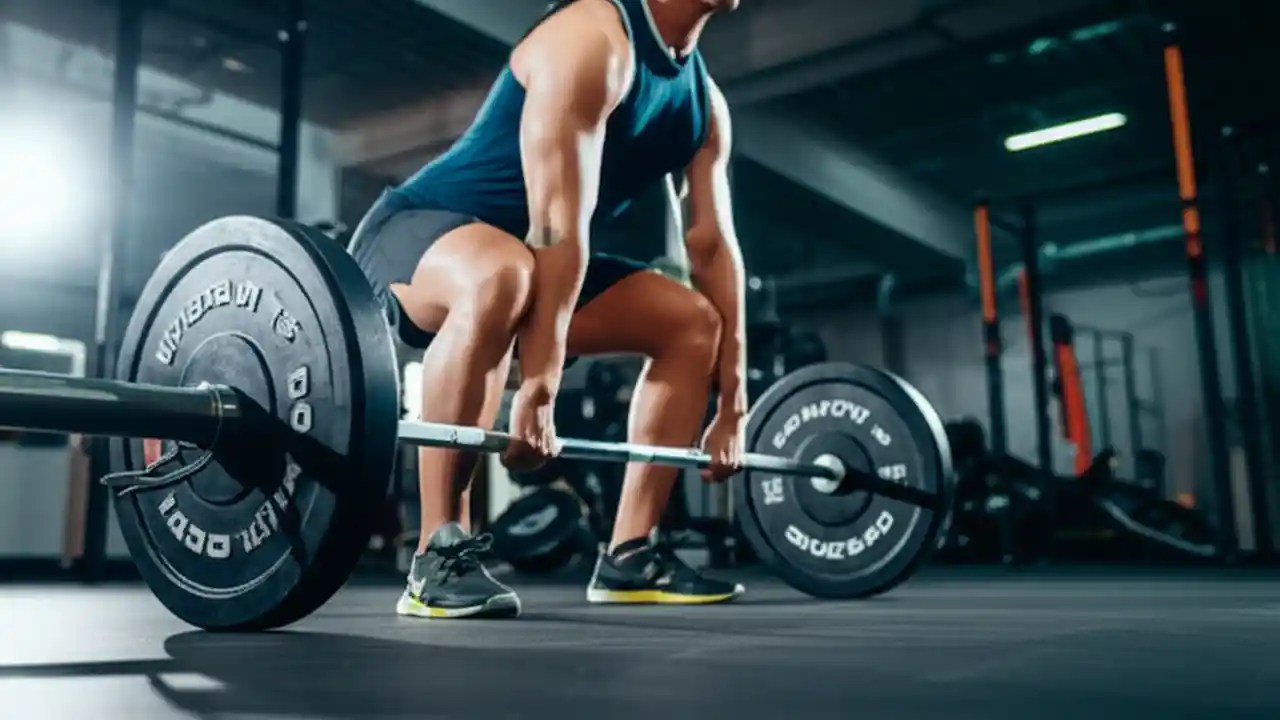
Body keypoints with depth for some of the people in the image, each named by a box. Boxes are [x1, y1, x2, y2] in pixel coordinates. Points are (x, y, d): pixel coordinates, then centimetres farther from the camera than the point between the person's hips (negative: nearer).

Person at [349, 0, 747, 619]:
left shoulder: (705, 102, 5)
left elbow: (715, 247, 0)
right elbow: (558, 224, -32)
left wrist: (732, 412, -3)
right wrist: (536, 394, -36)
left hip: (539, 261, 9)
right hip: (415, 234, -8)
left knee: (695, 323, 3)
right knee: (502, 276, -42)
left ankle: (630, 557, 3)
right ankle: (439, 557, -30)